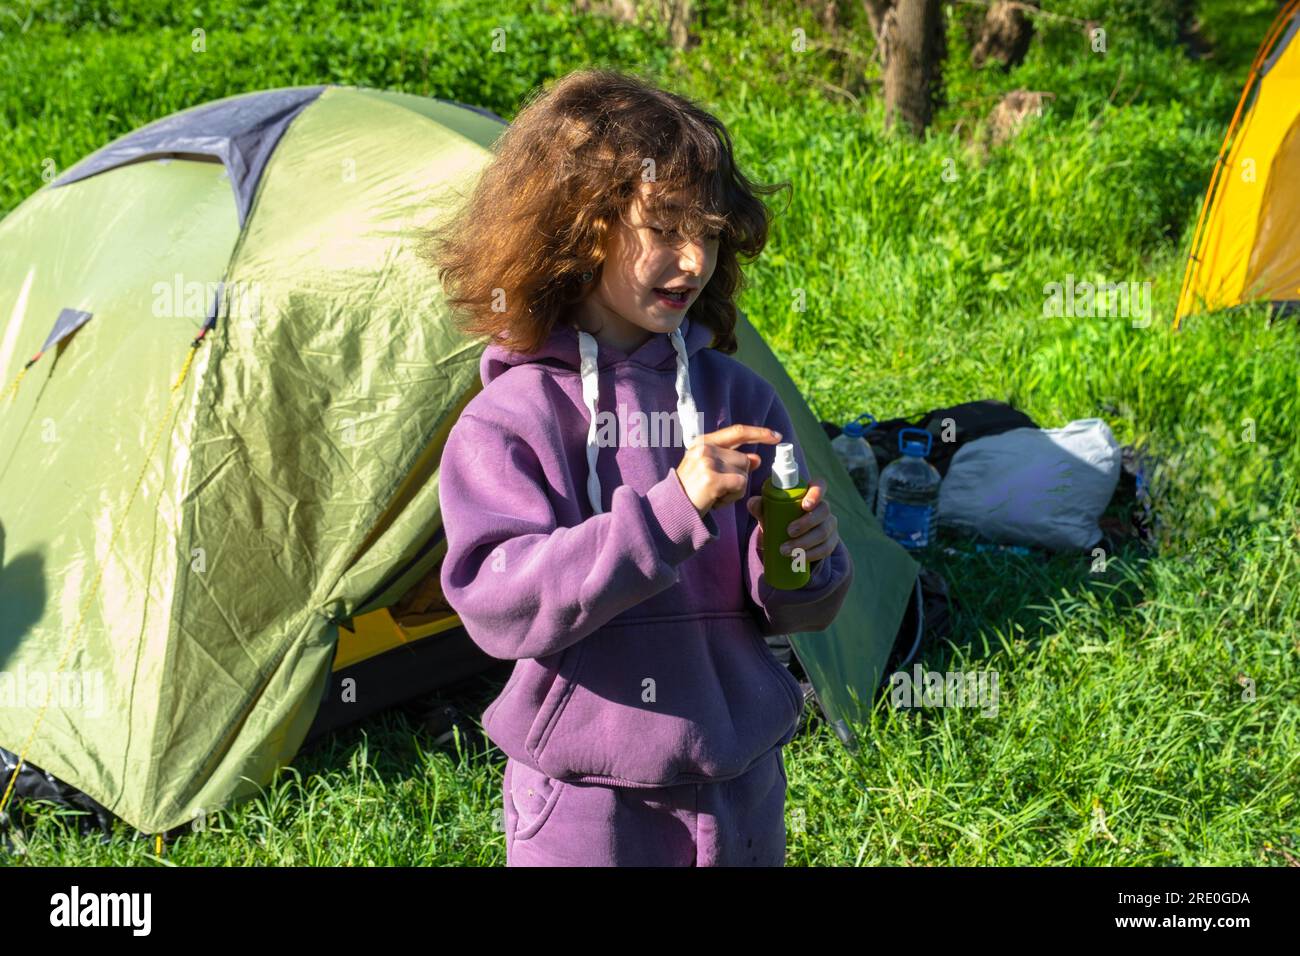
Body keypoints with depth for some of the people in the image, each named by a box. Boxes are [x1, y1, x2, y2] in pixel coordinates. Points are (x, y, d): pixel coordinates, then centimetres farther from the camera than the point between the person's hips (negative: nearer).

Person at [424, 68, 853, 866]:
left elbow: (794, 614, 5)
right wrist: (670, 510, -31)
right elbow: (500, 605, -24)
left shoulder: (735, 396, 0)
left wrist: (803, 556, -19)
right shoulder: (509, 420, -11)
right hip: (588, 803, -4)